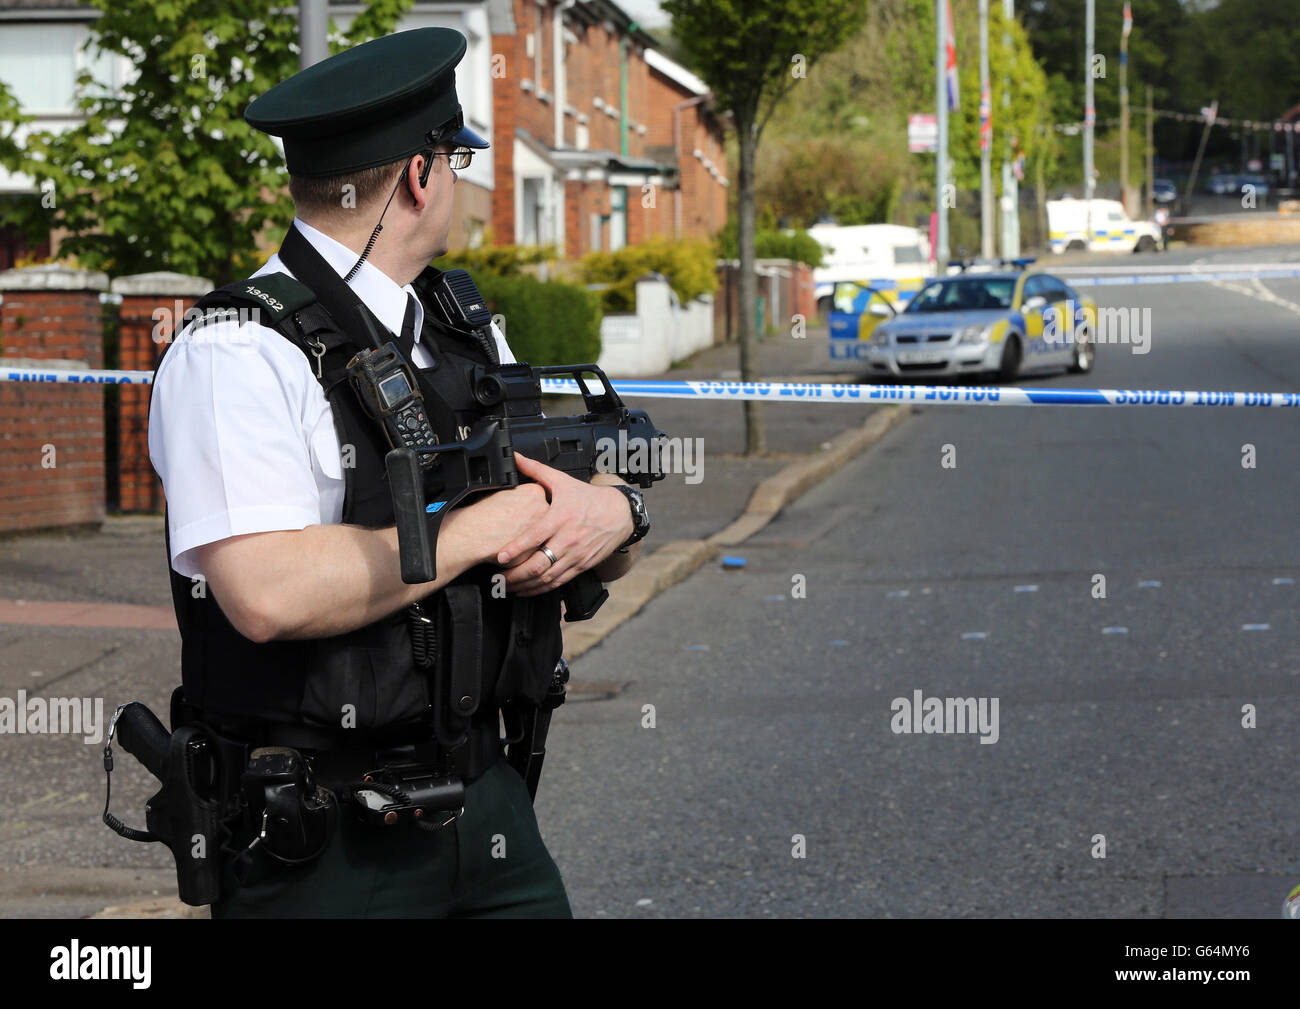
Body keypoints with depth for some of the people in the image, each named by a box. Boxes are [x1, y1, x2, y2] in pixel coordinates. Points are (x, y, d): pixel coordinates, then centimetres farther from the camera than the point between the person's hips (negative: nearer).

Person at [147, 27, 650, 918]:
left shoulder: (469, 335, 13)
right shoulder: (237, 358, -13)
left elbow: (613, 555, 16)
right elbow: (269, 594, -27)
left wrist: (612, 513, -8)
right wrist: (477, 532, -16)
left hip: (489, 809, 7)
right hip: (324, 847, -7)